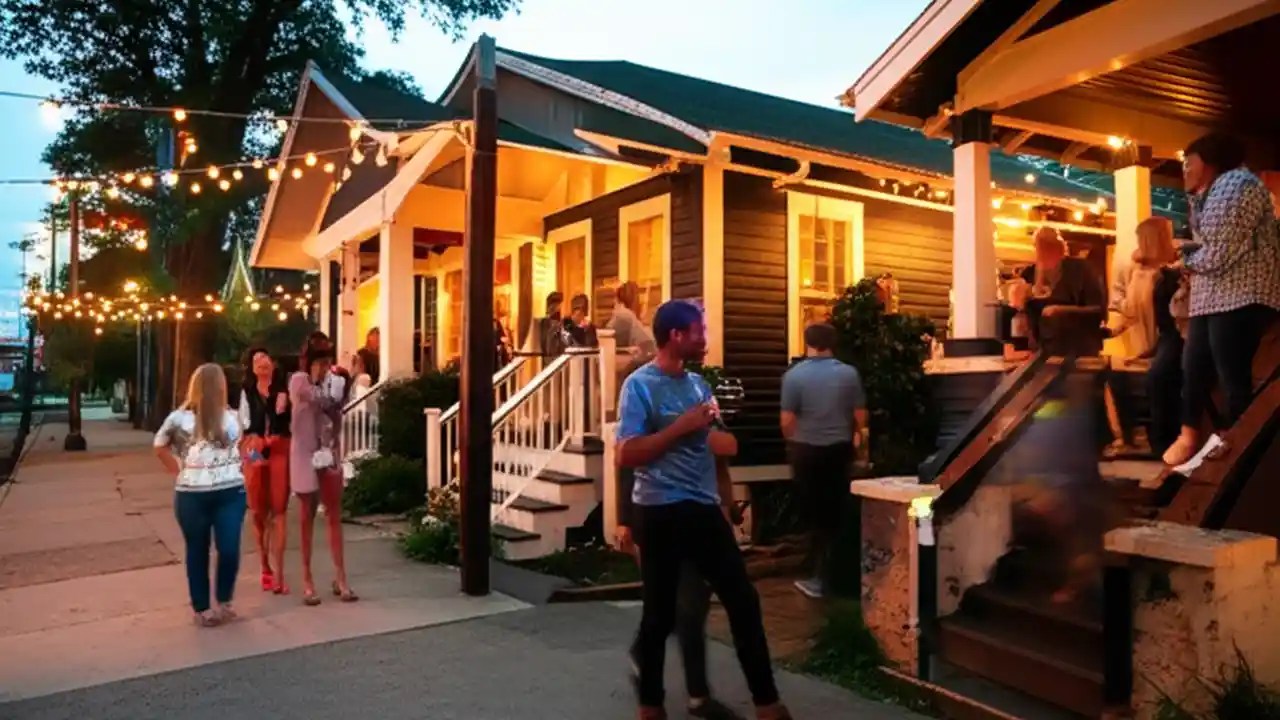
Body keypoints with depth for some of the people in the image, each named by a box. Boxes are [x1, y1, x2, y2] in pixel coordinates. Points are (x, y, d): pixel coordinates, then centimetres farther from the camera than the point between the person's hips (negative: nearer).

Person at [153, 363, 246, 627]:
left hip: (230, 493, 1)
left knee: (229, 550, -5)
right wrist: (179, 470, 5)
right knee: (197, 552, 10)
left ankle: (224, 602, 18)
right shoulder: (180, 418, -2)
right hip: (192, 496, -1)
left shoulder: (231, 417, 7)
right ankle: (201, 608, 22)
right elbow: (160, 446, 12)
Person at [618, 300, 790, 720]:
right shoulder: (641, 384, -9)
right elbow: (626, 455, -17)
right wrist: (683, 425, -18)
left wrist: (722, 501, 14)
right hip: (662, 513, -6)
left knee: (743, 602, 7)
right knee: (660, 613, 6)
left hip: (705, 508, 6)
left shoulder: (698, 383, 12)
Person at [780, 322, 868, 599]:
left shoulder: (794, 375, -11)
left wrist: (793, 445, 9)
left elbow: (787, 422, -11)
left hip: (807, 451, -2)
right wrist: (861, 444, 19)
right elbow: (861, 417, -1)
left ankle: (820, 578, 12)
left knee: (816, 513, 9)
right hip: (840, 450, 2)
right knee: (836, 512, 12)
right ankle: (835, 573, 20)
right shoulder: (849, 373, -4)